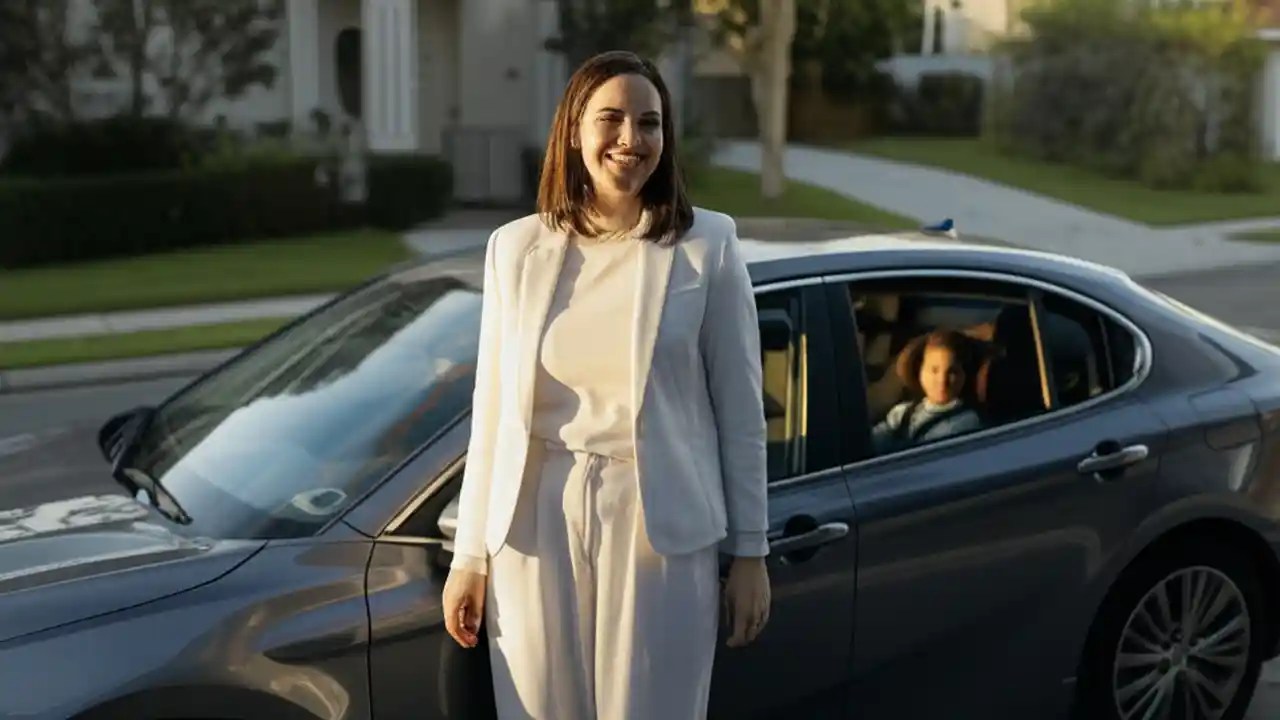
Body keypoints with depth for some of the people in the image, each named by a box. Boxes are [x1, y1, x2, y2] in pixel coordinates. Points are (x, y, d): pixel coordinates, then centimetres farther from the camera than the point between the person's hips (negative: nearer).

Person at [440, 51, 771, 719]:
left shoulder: (707, 245, -2)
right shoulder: (516, 247, 4)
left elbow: (740, 409, 1)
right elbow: (492, 411, 6)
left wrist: (749, 552, 1)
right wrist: (470, 554, 7)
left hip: (661, 527, -2)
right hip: (537, 524, 2)